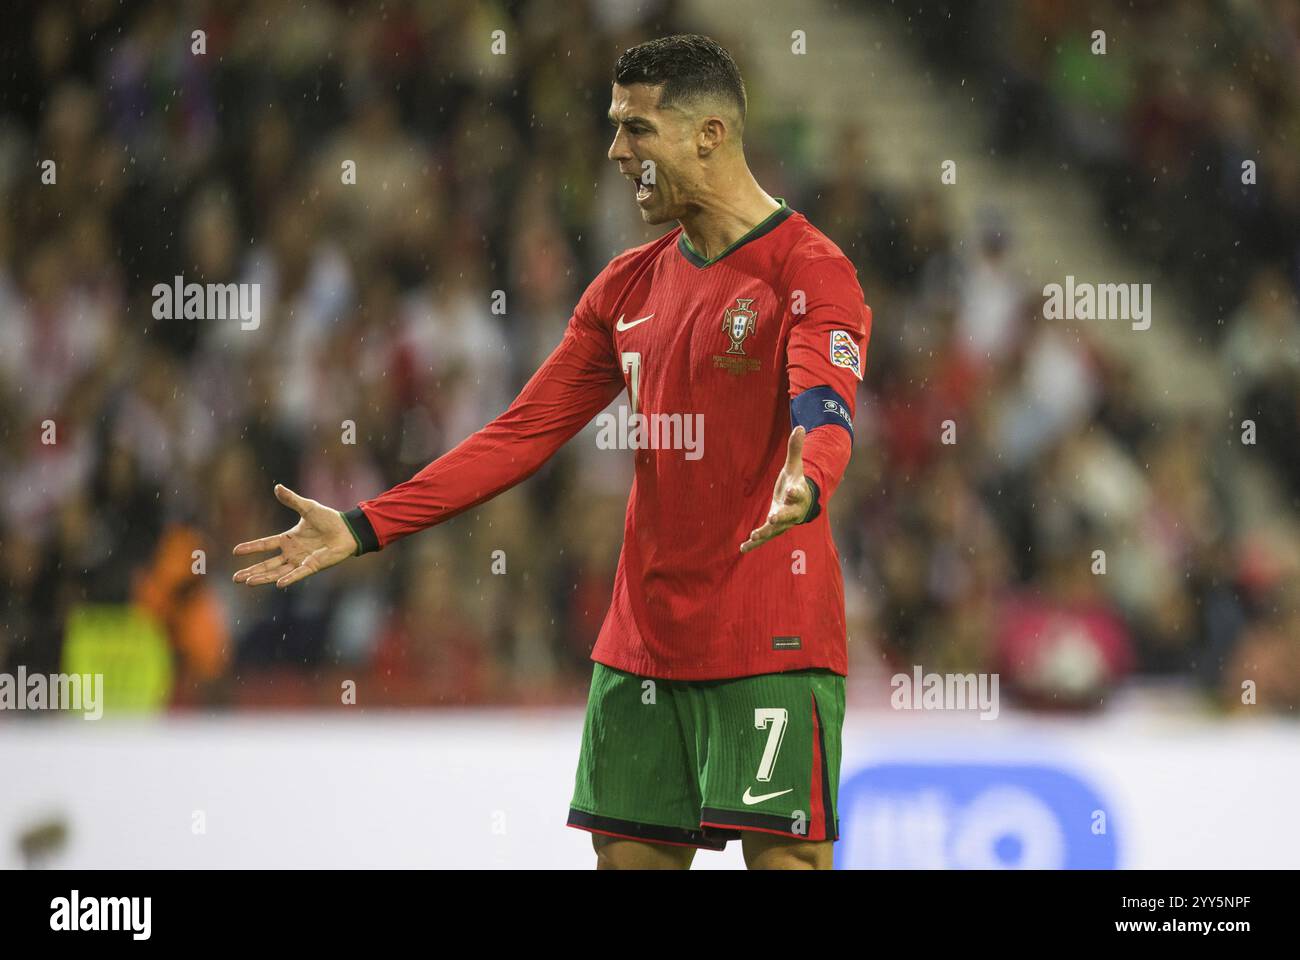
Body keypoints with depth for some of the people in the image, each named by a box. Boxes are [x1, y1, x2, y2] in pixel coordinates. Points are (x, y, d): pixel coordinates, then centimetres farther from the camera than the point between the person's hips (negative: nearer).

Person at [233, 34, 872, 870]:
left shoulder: (809, 269, -7)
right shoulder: (627, 288, 15)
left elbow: (827, 414, -22)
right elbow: (524, 433, 15)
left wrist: (803, 491, -46)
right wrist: (365, 527, 8)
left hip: (769, 644, -7)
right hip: (642, 645, 7)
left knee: (780, 853, -11)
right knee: (628, 852, 5)